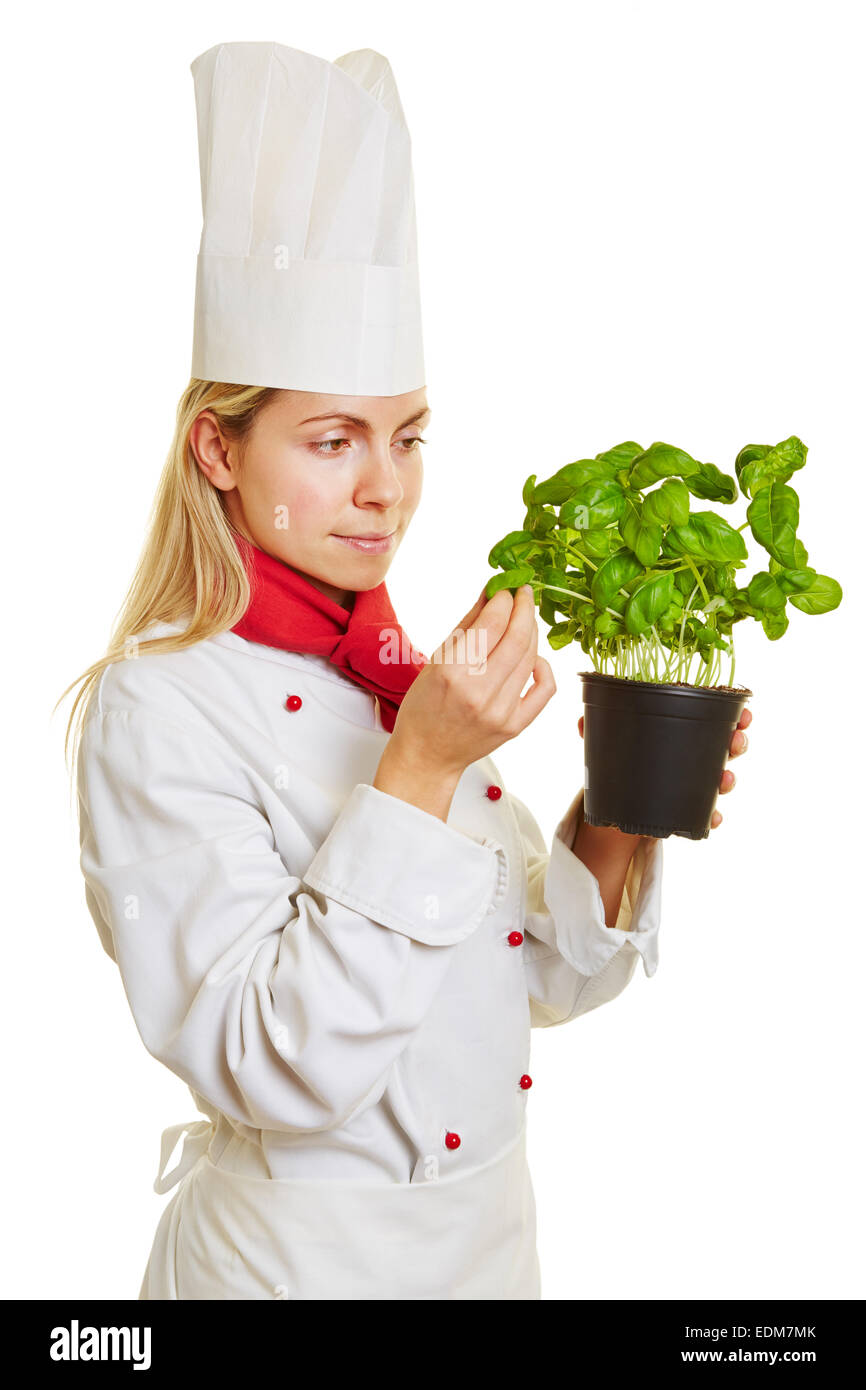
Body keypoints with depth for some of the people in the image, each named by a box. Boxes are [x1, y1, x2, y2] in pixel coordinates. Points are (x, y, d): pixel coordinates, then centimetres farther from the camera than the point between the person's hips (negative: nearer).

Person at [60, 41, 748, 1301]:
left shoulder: (421, 665, -2)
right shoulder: (161, 706, -20)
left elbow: (541, 979, 3)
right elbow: (270, 1073, -25)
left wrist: (619, 826, -15)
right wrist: (418, 774, -31)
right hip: (301, 1251, -6)